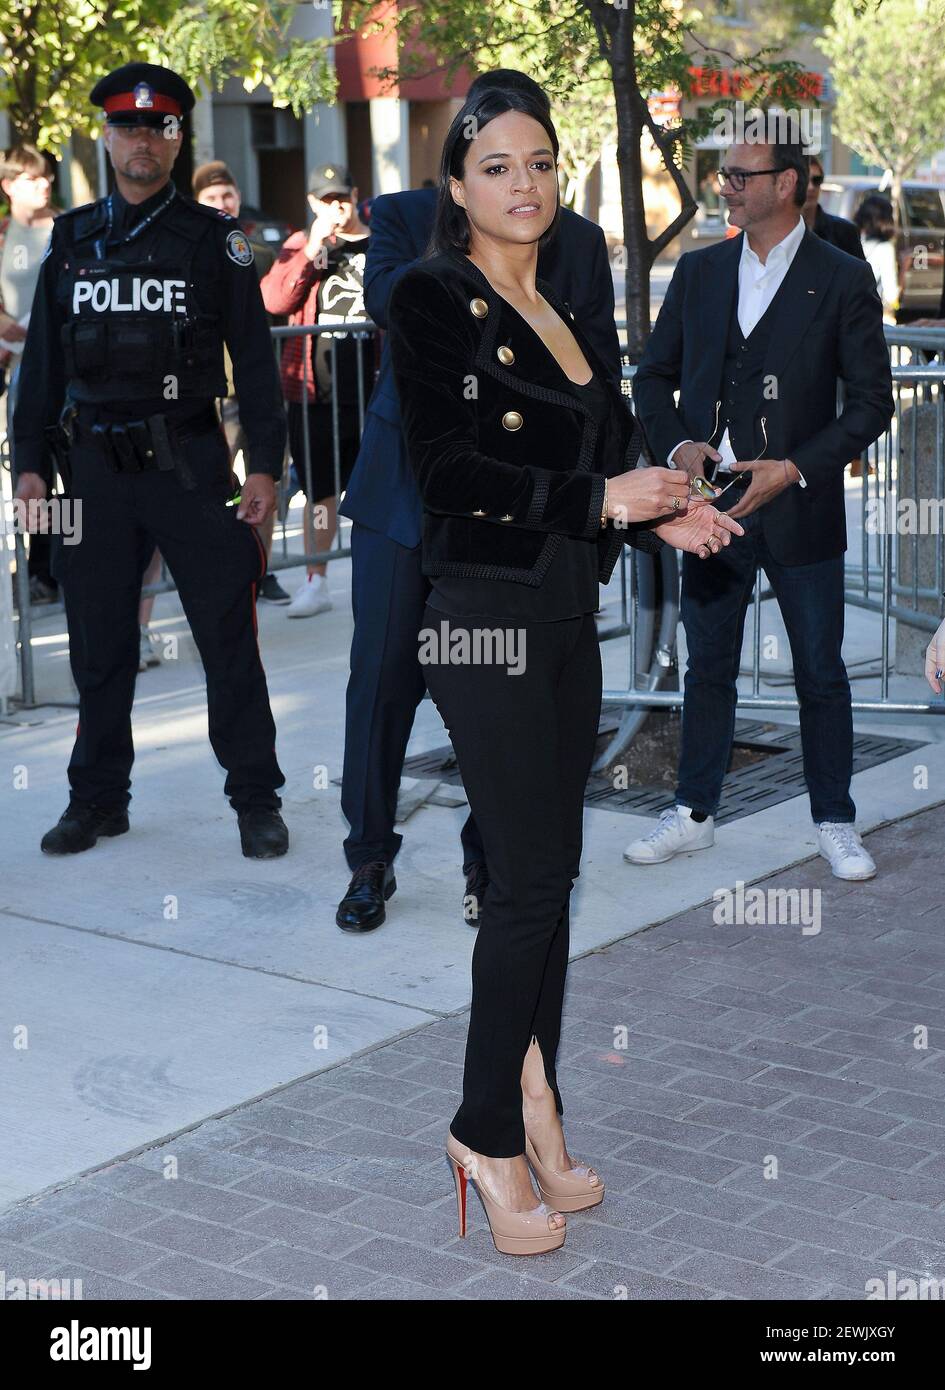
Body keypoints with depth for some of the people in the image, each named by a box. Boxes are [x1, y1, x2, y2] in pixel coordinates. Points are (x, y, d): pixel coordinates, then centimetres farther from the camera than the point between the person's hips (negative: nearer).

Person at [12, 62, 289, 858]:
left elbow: (254, 358, 0)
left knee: (228, 637, 0)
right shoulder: (71, 239, 10)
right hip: (94, 469, 3)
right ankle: (98, 799, 22)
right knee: (99, 644, 10)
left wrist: (265, 464, -7)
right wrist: (32, 462, 7)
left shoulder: (213, 238, 2)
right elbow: (43, 360, 13)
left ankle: (257, 801, 10)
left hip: (188, 462, -3)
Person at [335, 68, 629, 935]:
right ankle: (371, 860, 17)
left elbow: (598, 366, 10)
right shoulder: (403, 216, 5)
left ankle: (491, 863, 20)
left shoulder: (575, 241, 8)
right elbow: (387, 299, -14)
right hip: (404, 484, 0)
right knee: (383, 675, 0)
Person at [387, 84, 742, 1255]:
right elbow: (447, 467, -15)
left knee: (549, 874, 9)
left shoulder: (564, 316, 16)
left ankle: (535, 1114, 19)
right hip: (485, 617, -7)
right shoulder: (432, 298, -5)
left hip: (567, 619, 7)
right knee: (529, 875, -6)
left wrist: (659, 516, 0)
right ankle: (487, 1130, 8)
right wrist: (600, 498, -17)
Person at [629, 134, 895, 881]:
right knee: (709, 668, 13)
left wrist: (796, 468, -15)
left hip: (799, 510, -3)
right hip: (709, 505, 3)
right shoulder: (698, 272, 7)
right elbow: (654, 376, 13)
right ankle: (694, 814, 25)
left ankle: (835, 821, 21)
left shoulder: (843, 279, -4)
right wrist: (677, 445, -6)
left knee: (821, 673, 7)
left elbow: (872, 401, -5)